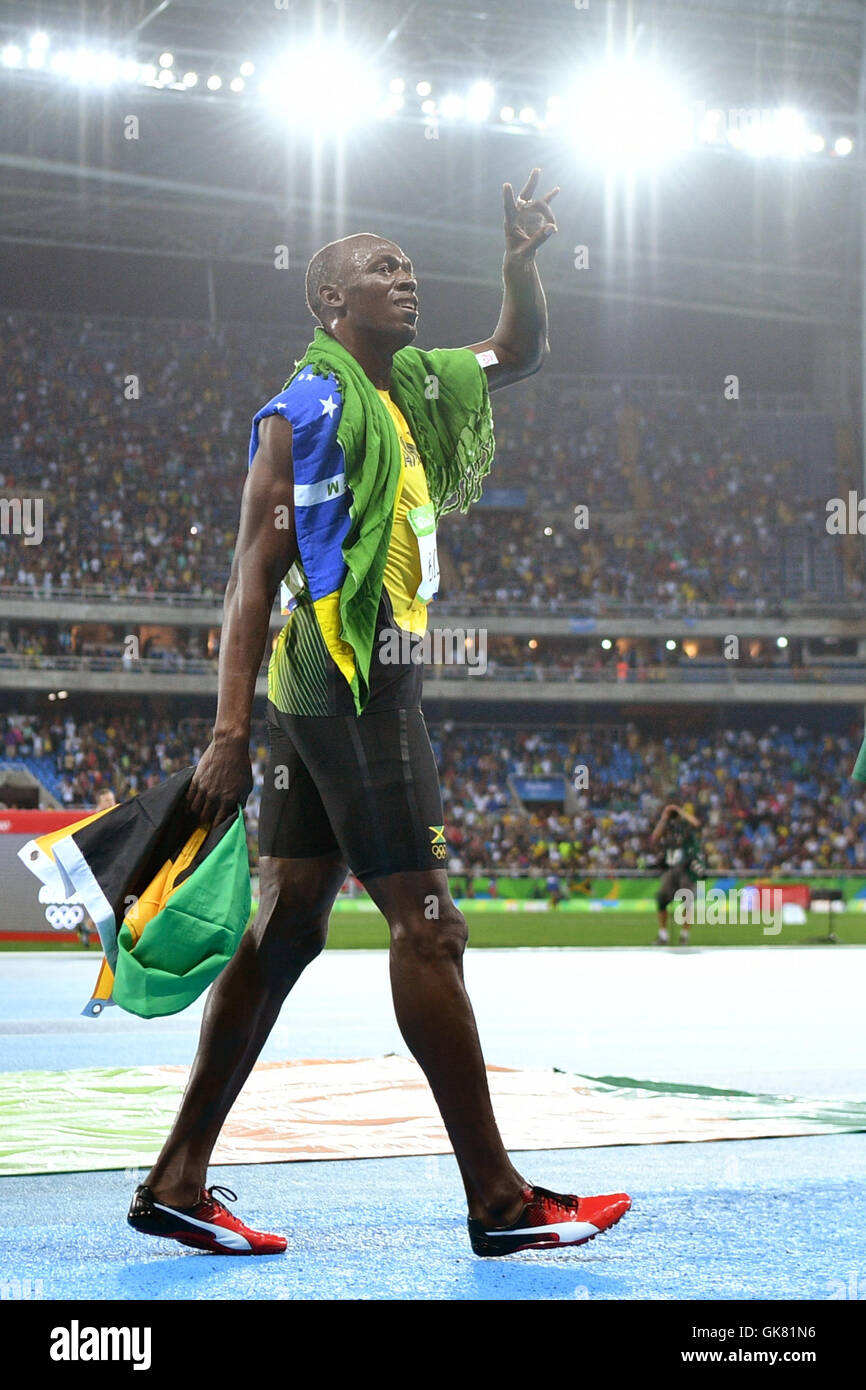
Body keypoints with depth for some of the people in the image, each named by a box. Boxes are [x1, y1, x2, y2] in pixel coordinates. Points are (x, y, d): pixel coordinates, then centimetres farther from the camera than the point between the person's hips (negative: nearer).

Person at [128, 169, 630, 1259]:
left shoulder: (411, 390, 18)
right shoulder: (309, 407, -8)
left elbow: (519, 353, 32)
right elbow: (253, 575, -14)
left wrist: (521, 257, 12)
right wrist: (229, 732, -21)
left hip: (328, 697, 10)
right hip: (353, 684, -10)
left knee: (286, 927, 6)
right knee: (426, 928, -9)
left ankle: (177, 1179, 8)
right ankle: (498, 1201, -5)